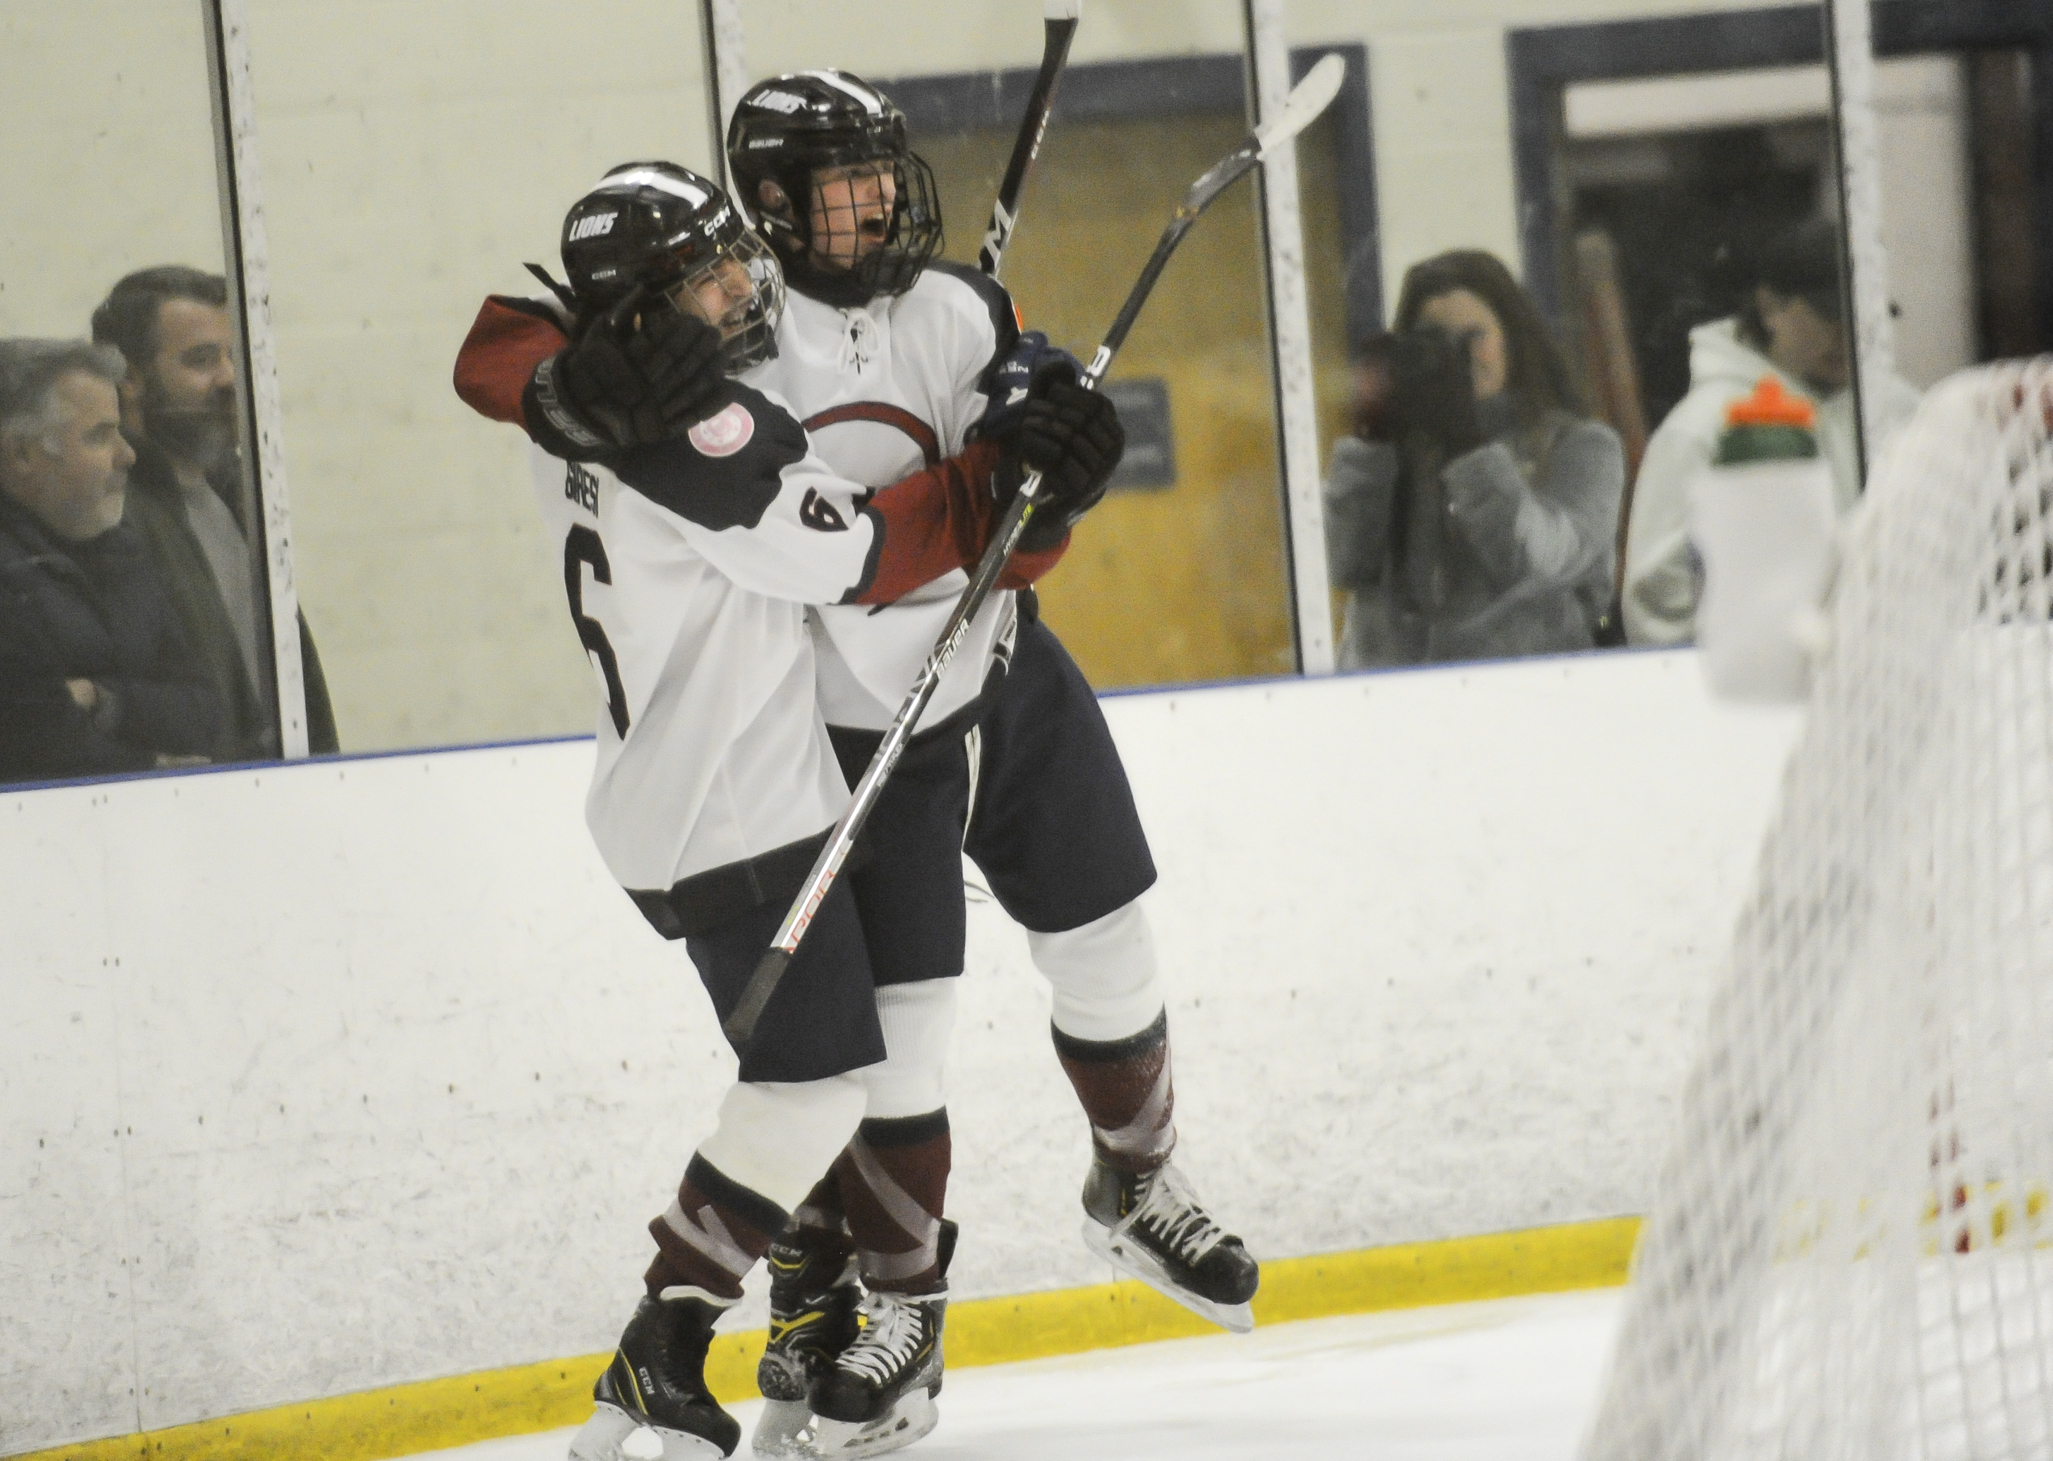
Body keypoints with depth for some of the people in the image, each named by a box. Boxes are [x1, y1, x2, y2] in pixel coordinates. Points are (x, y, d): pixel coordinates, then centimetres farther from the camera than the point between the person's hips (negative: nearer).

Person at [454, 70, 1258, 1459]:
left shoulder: (961, 316, -5)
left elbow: (1021, 536, -6)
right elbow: (498, 347, -20)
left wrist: (1046, 458, -27)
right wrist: (578, 387, -41)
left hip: (1009, 683, 5)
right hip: (859, 731, -4)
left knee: (1109, 954, 15)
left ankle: (1139, 1191, 41)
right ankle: (878, 1300, 14)